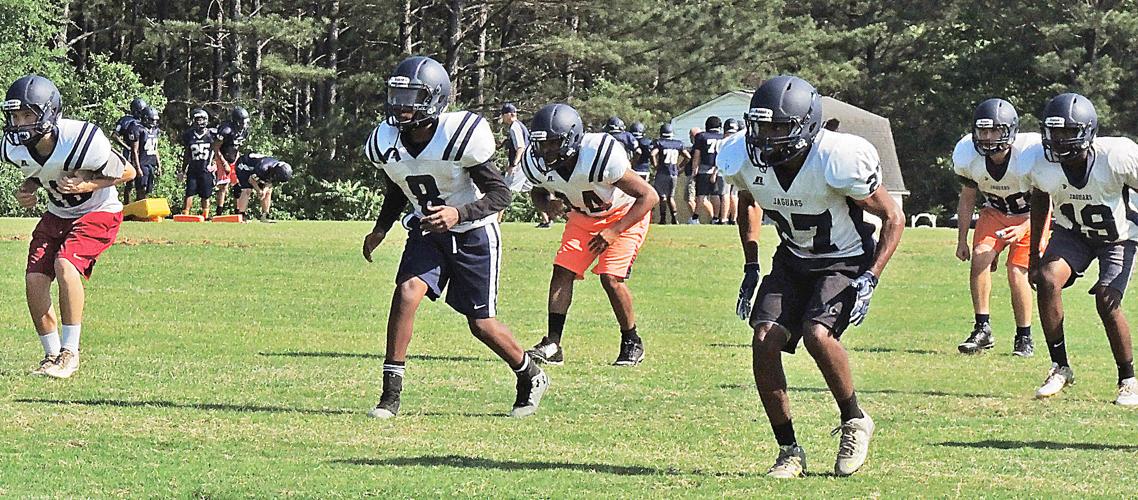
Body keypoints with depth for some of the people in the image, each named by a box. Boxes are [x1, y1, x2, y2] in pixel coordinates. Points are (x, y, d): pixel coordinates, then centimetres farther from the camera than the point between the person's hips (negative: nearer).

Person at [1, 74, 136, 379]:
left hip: (98, 213, -6)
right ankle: (52, 354, 11)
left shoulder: (82, 142, -32)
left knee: (65, 265, -27)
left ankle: (70, 352, -16)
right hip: (57, 215, 6)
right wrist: (27, 190, -12)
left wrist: (87, 185, -28)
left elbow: (127, 173, -15)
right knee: (35, 279, -8)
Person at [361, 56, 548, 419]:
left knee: (481, 323, 1)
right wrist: (380, 230, 4)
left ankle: (531, 378, 29)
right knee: (406, 293, -19)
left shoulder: (461, 137, -25)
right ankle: (391, 396, -15)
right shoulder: (386, 143, -7)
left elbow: (500, 194, -21)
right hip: (428, 231, 4)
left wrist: (458, 213, -36)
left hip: (474, 234, -4)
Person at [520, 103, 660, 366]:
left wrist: (614, 231, -32)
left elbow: (649, 196, -28)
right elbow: (538, 193, 7)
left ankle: (632, 343, 2)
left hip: (624, 214, -6)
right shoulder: (537, 165, -19)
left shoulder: (600, 157, -37)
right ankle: (552, 345, -4)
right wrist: (547, 205, -18)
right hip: (584, 216, 6)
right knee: (562, 271, -8)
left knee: (611, 278, -17)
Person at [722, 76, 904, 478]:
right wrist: (751, 268, 8)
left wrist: (870, 278, -24)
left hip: (846, 262, -5)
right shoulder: (746, 159, -14)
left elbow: (893, 217, -15)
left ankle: (855, 422, -2)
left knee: (816, 333, -28)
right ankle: (789, 451, -1)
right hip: (794, 260, 5)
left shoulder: (838, 161, -29)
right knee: (764, 340, -14)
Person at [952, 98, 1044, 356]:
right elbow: (967, 200, 0)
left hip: (1029, 216, -3)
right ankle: (983, 329, -13)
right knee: (980, 256, -20)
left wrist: (1023, 229, -32)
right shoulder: (968, 156, -18)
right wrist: (961, 240, 2)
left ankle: (1024, 337, 2)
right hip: (995, 212, 3)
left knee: (1017, 272, -14)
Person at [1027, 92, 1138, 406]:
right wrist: (1034, 255, 7)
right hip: (1073, 232, 3)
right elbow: (1040, 203, 3)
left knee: (1106, 301, -19)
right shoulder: (1045, 165, -19)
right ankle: (1060, 367, -7)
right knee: (1048, 280, -22)